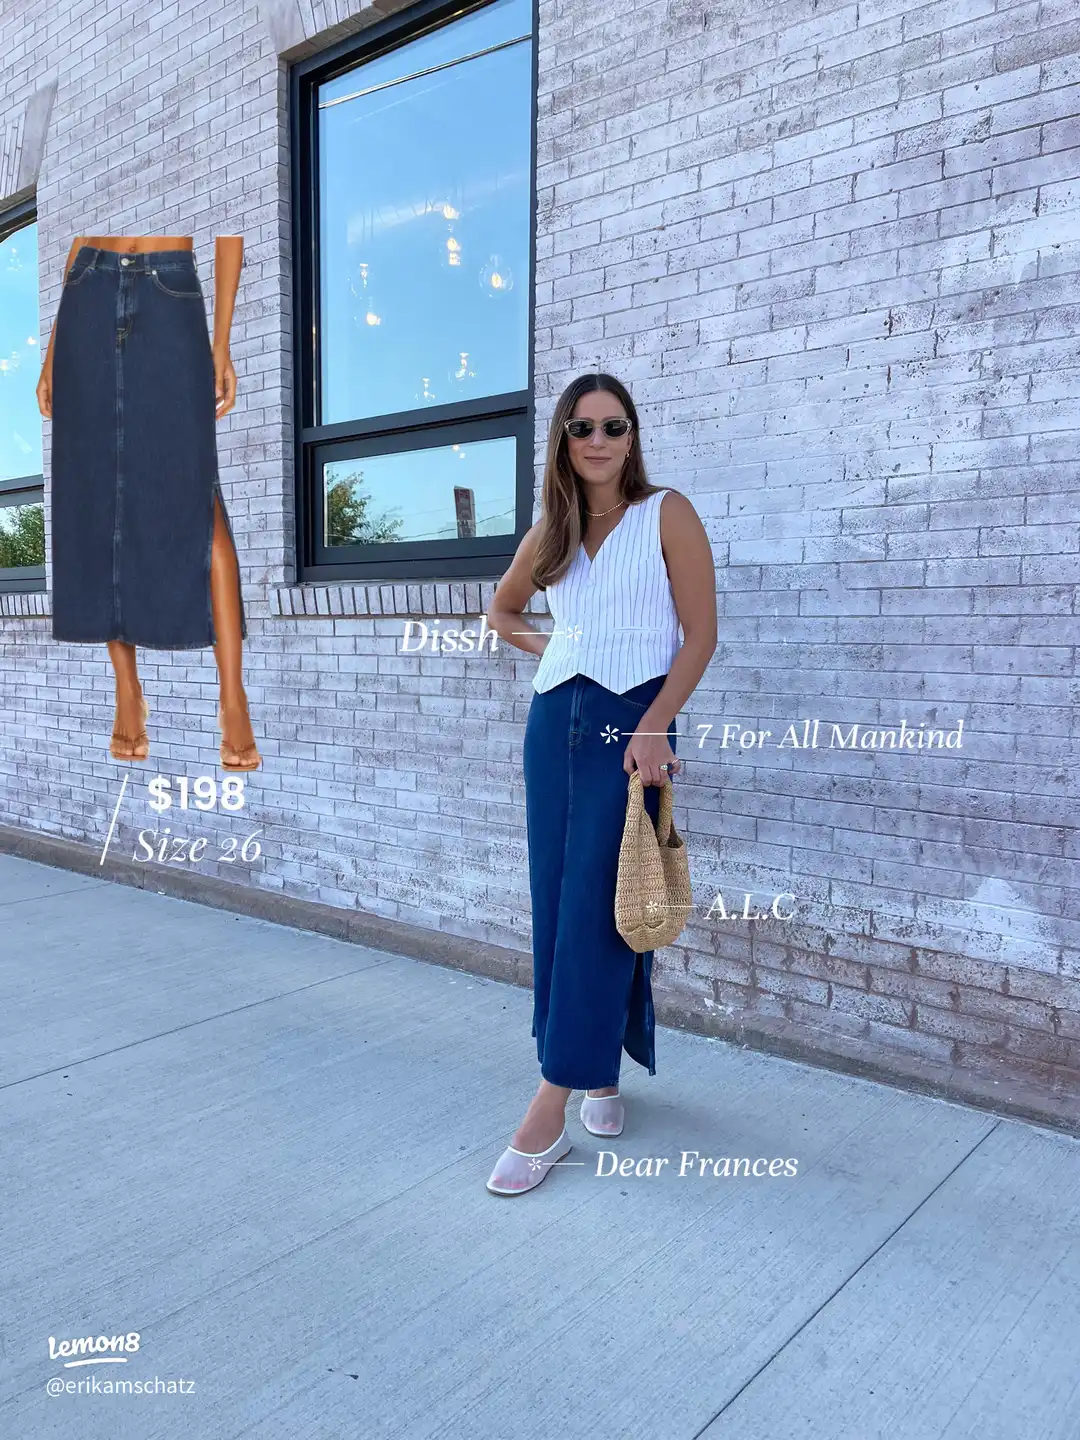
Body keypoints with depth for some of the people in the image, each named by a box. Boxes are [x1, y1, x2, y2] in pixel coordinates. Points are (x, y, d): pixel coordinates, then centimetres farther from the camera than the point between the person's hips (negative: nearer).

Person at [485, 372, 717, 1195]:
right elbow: (503, 611, 28)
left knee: (594, 911, -7)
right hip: (555, 720, 6)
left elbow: (701, 633, -6)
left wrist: (653, 727, -16)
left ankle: (549, 1115, -2)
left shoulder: (667, 514, -1)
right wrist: (557, 650, 10)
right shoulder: (549, 533, 12)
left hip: (633, 720, -5)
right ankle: (599, 1072, 26)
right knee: (556, 906, 7)